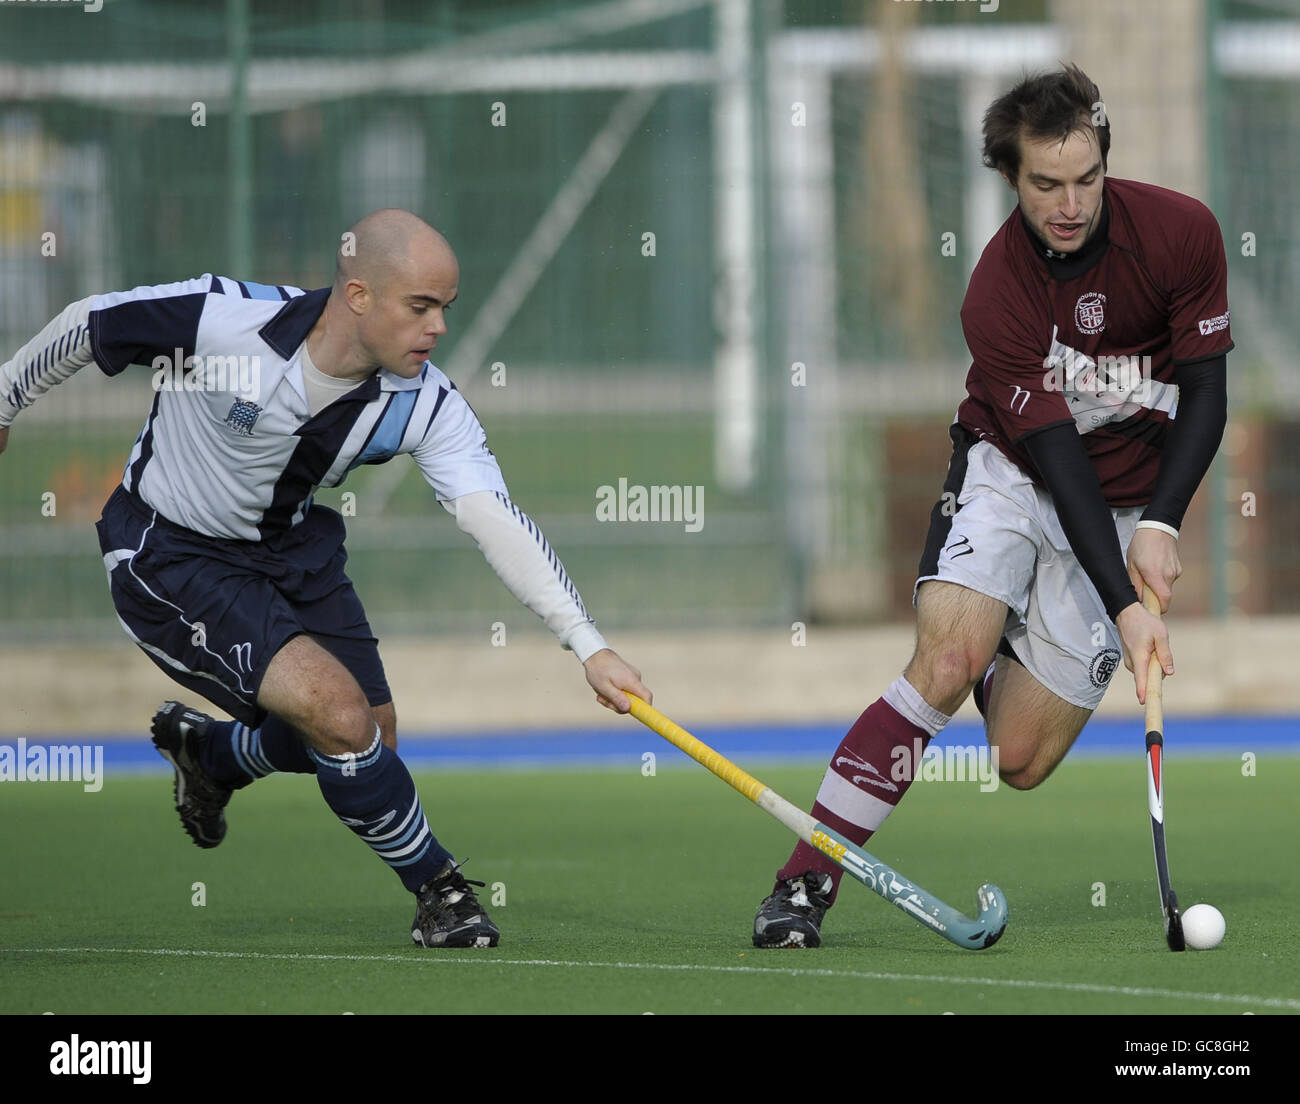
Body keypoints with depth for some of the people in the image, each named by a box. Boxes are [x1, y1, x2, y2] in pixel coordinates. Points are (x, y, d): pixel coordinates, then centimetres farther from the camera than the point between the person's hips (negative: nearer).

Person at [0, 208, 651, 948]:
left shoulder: (424, 402, -19)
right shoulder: (220, 320, -31)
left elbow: (497, 520, -26)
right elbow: (86, 326, -14)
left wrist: (590, 645, -36)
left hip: (292, 547, 6)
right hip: (169, 557, -6)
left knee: (370, 740, 10)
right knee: (339, 711, -21)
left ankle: (206, 751, 41)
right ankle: (439, 888, 2)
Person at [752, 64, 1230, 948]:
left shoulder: (1182, 232, -17)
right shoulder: (997, 294, -23)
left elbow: (1206, 394, -8)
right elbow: (1059, 458, -26)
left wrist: (1160, 526, -20)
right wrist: (1125, 606, -34)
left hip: (1128, 507, 2)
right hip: (1011, 474, -2)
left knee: (1021, 761, -4)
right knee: (946, 663, -29)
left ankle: (998, 651, 33)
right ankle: (806, 880, -24)